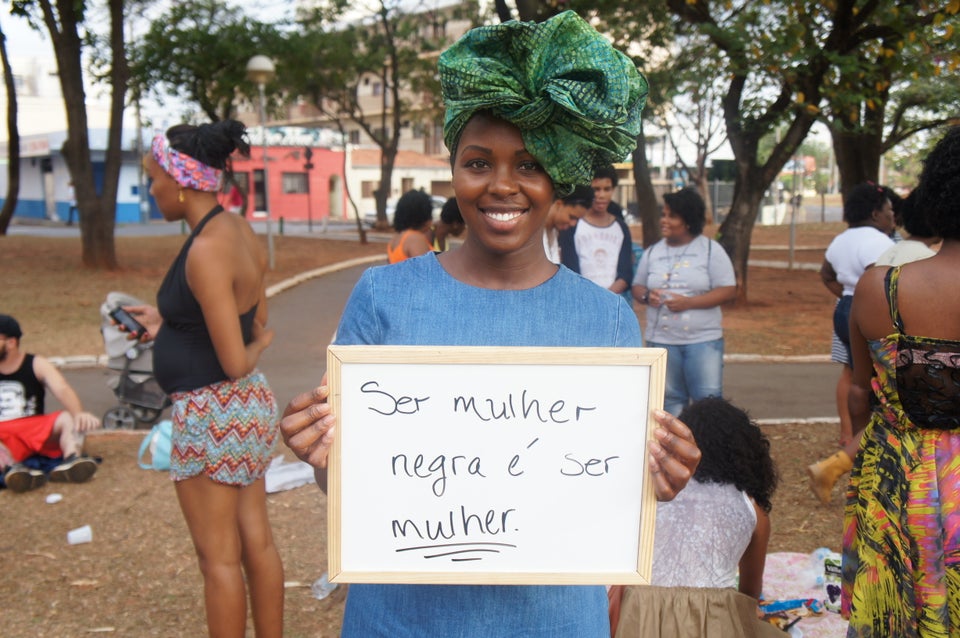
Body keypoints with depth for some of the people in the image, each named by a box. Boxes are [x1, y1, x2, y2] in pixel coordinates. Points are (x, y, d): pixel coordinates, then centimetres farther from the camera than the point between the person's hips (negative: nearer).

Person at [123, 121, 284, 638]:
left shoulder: (206, 251, -22)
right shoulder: (240, 231, 5)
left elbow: (234, 362, -23)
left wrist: (258, 348, 0)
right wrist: (166, 324, 11)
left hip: (212, 414, -9)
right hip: (249, 404, 9)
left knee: (219, 558, 5)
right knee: (256, 540, 18)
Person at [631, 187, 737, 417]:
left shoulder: (711, 250, -2)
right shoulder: (652, 252, 9)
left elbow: (728, 291, -7)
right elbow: (637, 286, 17)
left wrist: (688, 302, -18)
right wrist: (646, 296, -9)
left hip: (703, 339, -3)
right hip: (661, 340, 4)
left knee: (709, 398, -5)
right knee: (669, 399, 10)